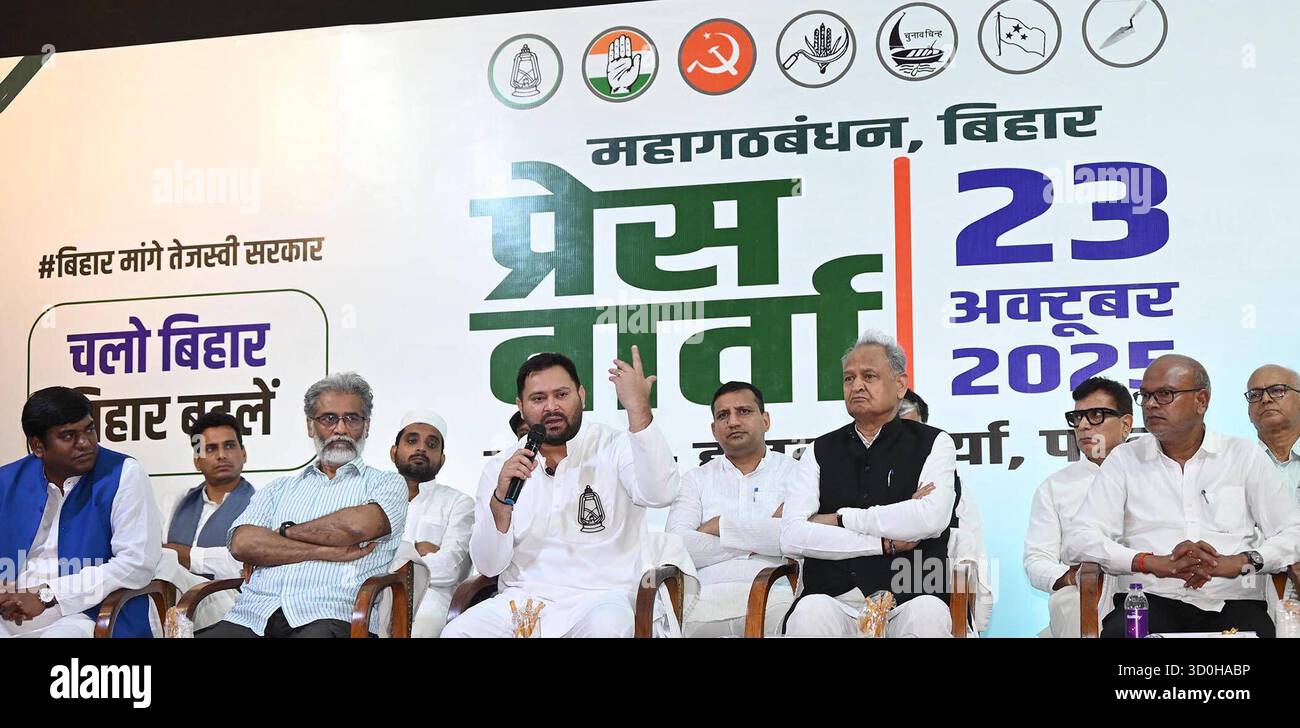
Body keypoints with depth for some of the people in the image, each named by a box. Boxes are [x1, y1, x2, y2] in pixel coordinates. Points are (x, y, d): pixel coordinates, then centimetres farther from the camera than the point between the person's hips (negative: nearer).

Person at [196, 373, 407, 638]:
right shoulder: (280, 488, 25)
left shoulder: (387, 484, 16)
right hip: (253, 614, 4)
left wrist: (285, 532, 7)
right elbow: (242, 544, 6)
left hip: (328, 618, -3)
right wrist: (327, 551, -3)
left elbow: (358, 525, -7)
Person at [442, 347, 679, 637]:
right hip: (523, 599, 3)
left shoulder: (614, 447, 0)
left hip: (601, 597, -3)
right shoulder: (499, 468, 9)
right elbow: (489, 566, 4)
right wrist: (501, 498, -13)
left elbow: (659, 493, -22)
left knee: (603, 627, -36)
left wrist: (637, 407, -28)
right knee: (456, 632, -23)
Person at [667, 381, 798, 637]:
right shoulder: (695, 480, 20)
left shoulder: (795, 472, 14)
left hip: (771, 595, -2)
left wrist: (722, 525, 0)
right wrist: (761, 537, -1)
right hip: (706, 597, 2)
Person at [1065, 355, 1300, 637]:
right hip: (1151, 600, -1)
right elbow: (1078, 540, 1)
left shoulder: (1246, 456, 14)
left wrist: (1238, 562, -12)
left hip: (1232, 603, 1)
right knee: (1119, 631, -34)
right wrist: (1157, 564, -12)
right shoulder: (1124, 459, 12)